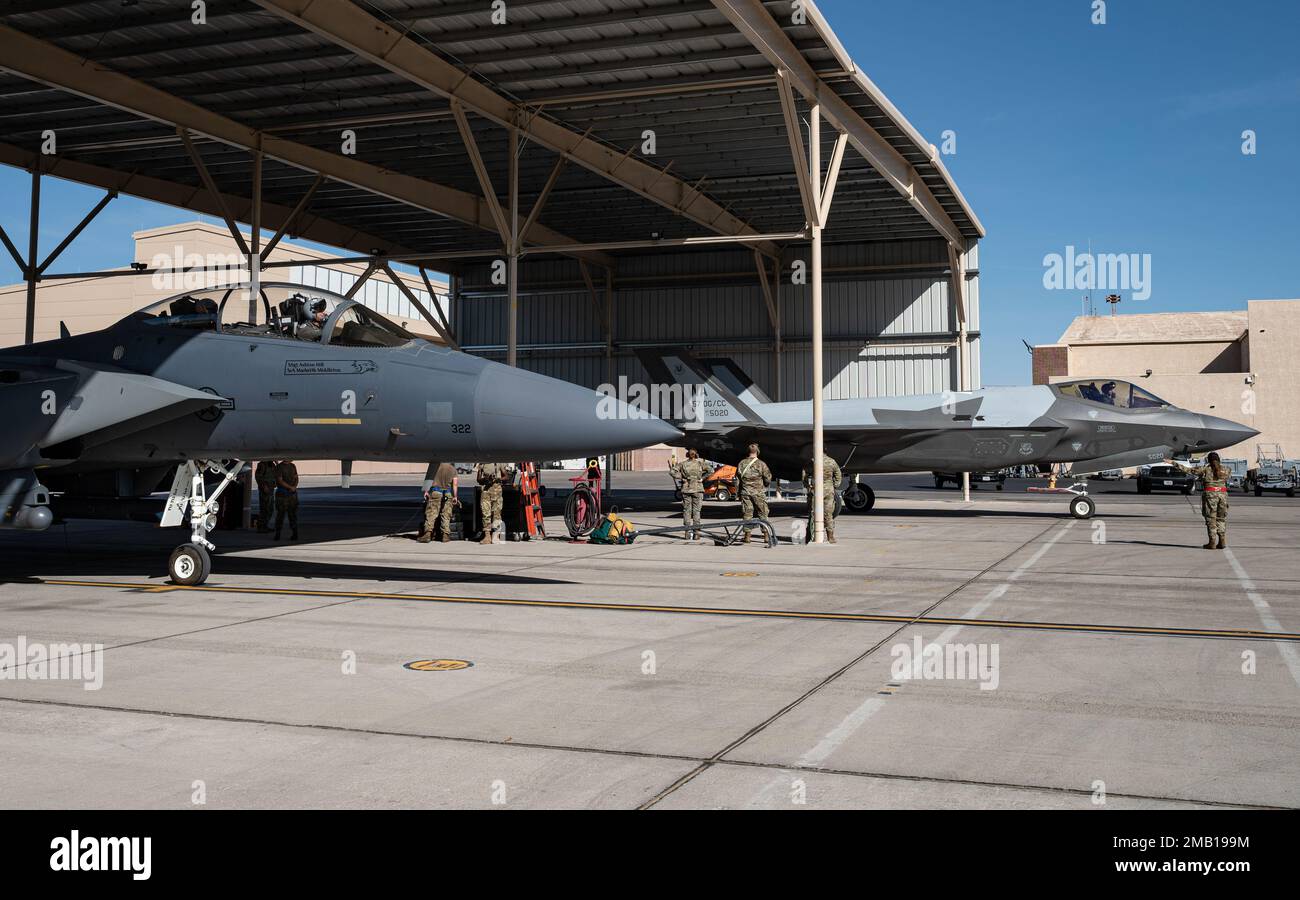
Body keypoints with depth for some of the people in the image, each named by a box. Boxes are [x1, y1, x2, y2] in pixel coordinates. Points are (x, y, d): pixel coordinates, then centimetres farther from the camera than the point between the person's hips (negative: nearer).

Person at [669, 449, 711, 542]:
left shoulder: (682, 464, 2)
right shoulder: (700, 463, -2)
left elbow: (673, 472, -5)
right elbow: (711, 471, -7)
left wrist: (681, 478, 0)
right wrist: (702, 478, -1)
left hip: (686, 489, 1)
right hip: (697, 489, -1)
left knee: (686, 511, 6)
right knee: (696, 511, 2)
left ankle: (688, 532, 4)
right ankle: (696, 533, -1)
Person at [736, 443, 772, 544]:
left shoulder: (742, 463, 2)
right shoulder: (761, 464, -8)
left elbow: (737, 479, 9)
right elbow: (768, 479, -5)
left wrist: (739, 493, 21)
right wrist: (764, 485, 16)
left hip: (745, 493, 2)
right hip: (758, 493, -2)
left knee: (747, 514, 7)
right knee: (762, 514, 6)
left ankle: (747, 535, 7)